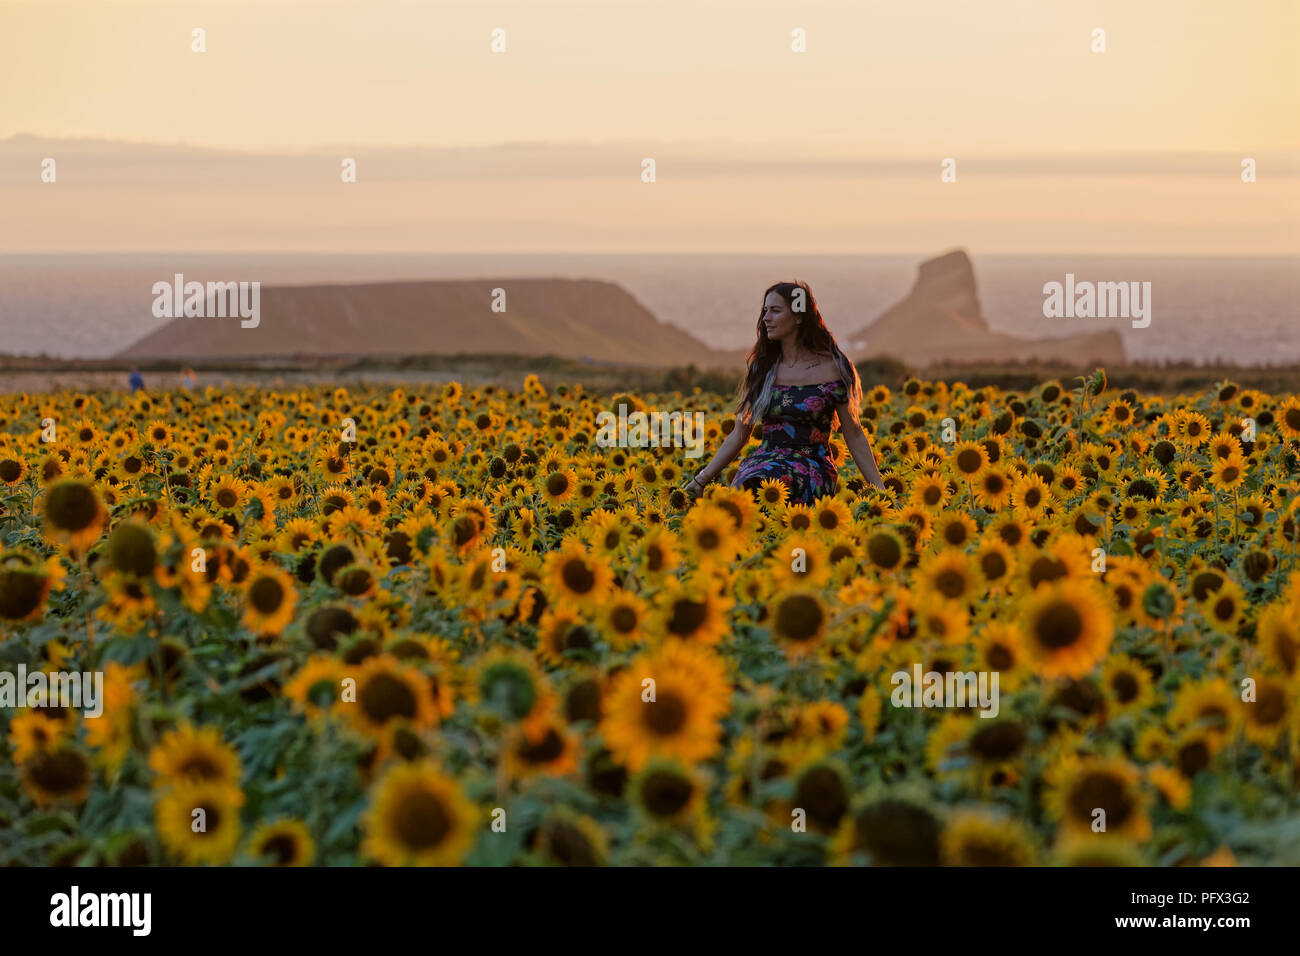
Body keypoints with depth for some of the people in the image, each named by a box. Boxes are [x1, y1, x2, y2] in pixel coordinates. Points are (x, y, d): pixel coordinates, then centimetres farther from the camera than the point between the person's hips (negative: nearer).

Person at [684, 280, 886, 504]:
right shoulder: (761, 368, 13)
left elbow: (854, 435, 7)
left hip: (812, 469, -3)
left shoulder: (832, 368, 2)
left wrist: (879, 489, 0)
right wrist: (702, 480, 11)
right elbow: (739, 435, 17)